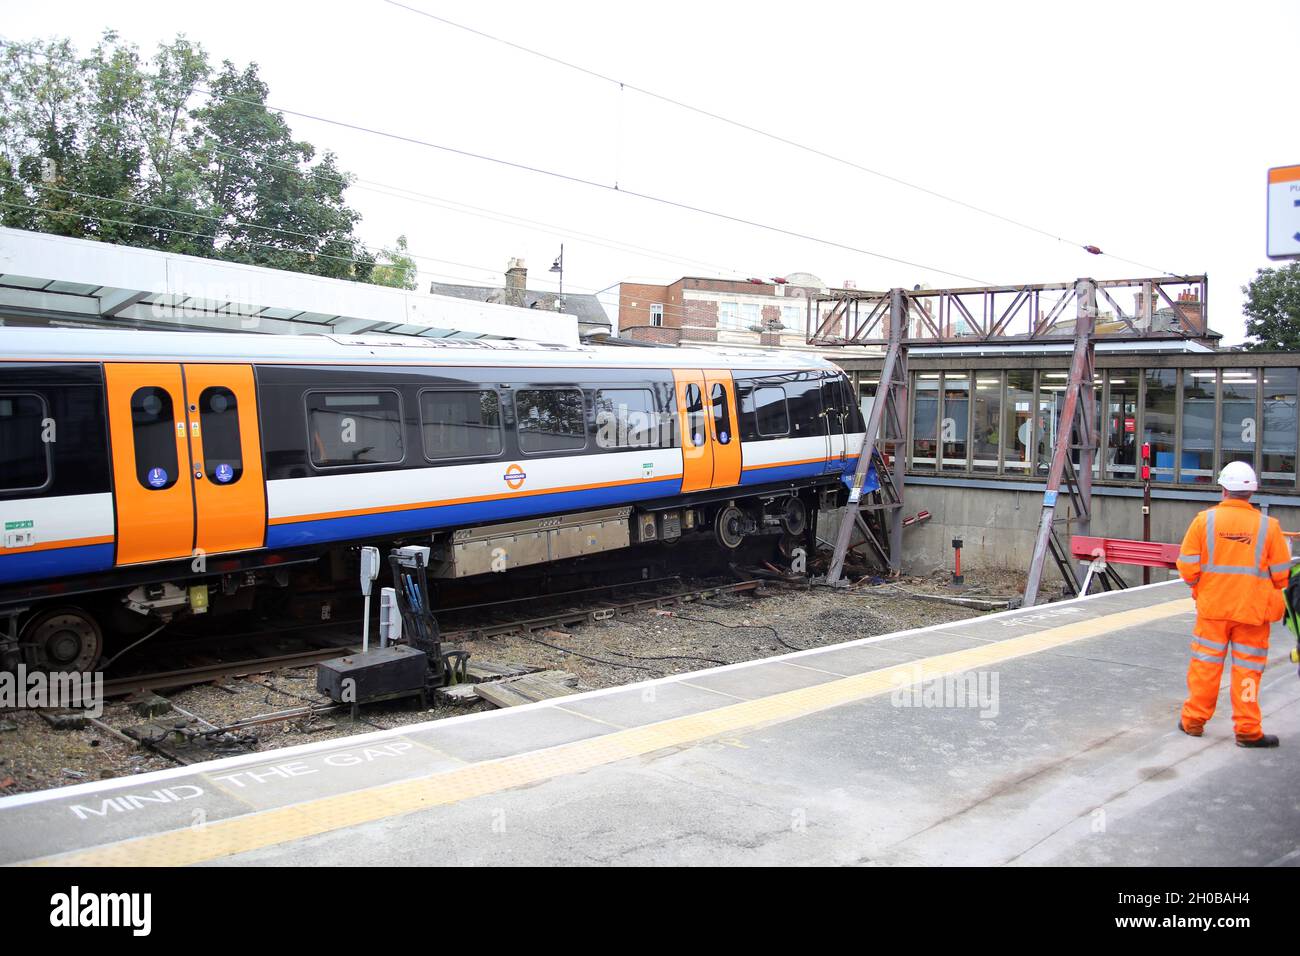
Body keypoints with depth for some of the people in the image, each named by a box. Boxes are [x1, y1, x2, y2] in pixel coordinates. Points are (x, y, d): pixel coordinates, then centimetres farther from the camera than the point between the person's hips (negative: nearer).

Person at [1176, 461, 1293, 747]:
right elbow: (1281, 575, -3)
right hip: (1253, 610, 0)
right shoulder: (1268, 525, -7)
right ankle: (1247, 730, 12)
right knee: (1247, 669, 8)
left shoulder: (1205, 520, -8)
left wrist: (1198, 586, 12)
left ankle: (1193, 720, 20)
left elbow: (1187, 566, -8)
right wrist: (1268, 593, 17)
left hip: (1212, 606, 1)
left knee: (1205, 664, 12)